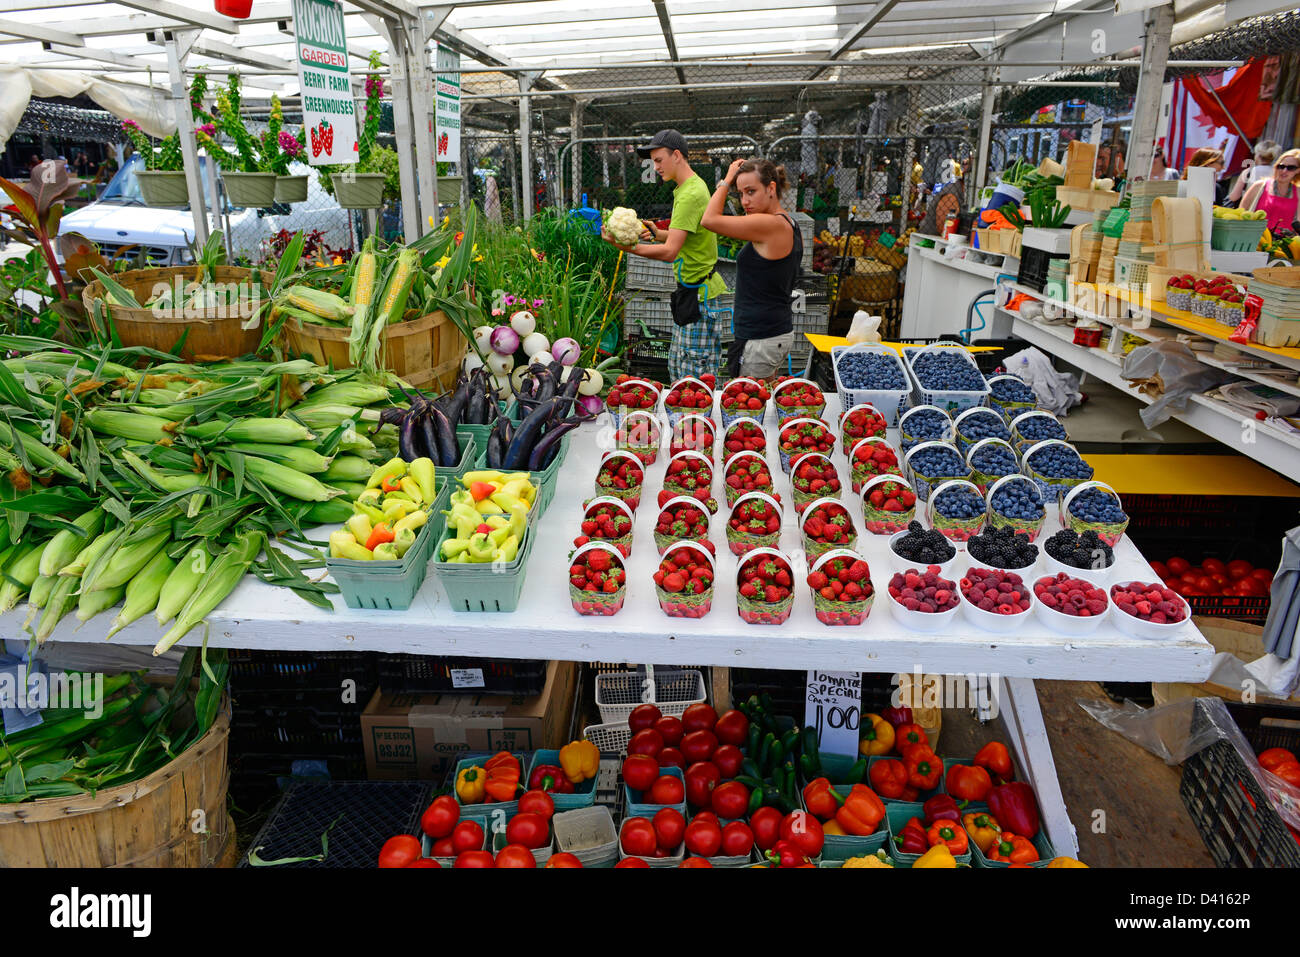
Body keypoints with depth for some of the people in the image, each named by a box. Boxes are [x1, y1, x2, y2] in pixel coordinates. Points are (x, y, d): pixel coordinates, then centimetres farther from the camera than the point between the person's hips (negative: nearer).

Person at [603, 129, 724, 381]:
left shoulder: (691, 195, -19)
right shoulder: (684, 188, 15)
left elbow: (670, 252, -24)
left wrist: (626, 247, -22)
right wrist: (658, 234, 9)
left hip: (700, 296, -11)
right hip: (689, 290, 11)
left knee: (695, 376, -6)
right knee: (677, 368, 14)